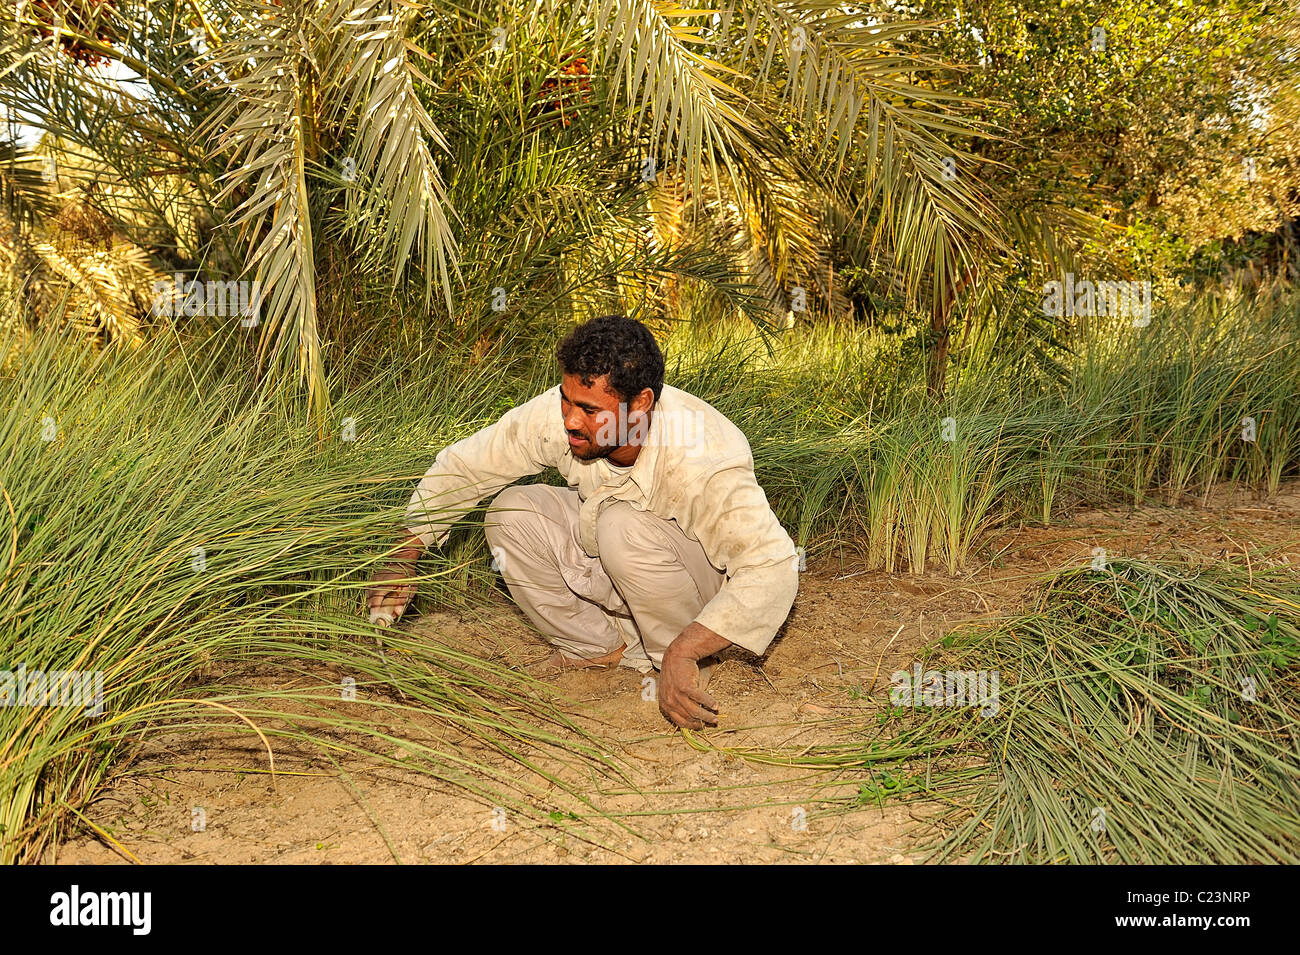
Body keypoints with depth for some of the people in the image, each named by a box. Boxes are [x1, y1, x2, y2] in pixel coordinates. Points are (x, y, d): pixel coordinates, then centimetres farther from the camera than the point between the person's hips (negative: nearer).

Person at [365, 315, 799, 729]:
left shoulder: (702, 459, -37)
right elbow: (460, 467, -10)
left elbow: (772, 570, -42)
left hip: (712, 579, -5)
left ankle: (683, 657, -10)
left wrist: (682, 655, -48)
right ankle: (601, 646, 1)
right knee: (511, 513, -17)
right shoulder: (558, 415, -23)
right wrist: (402, 557, -15)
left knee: (623, 527, -35)